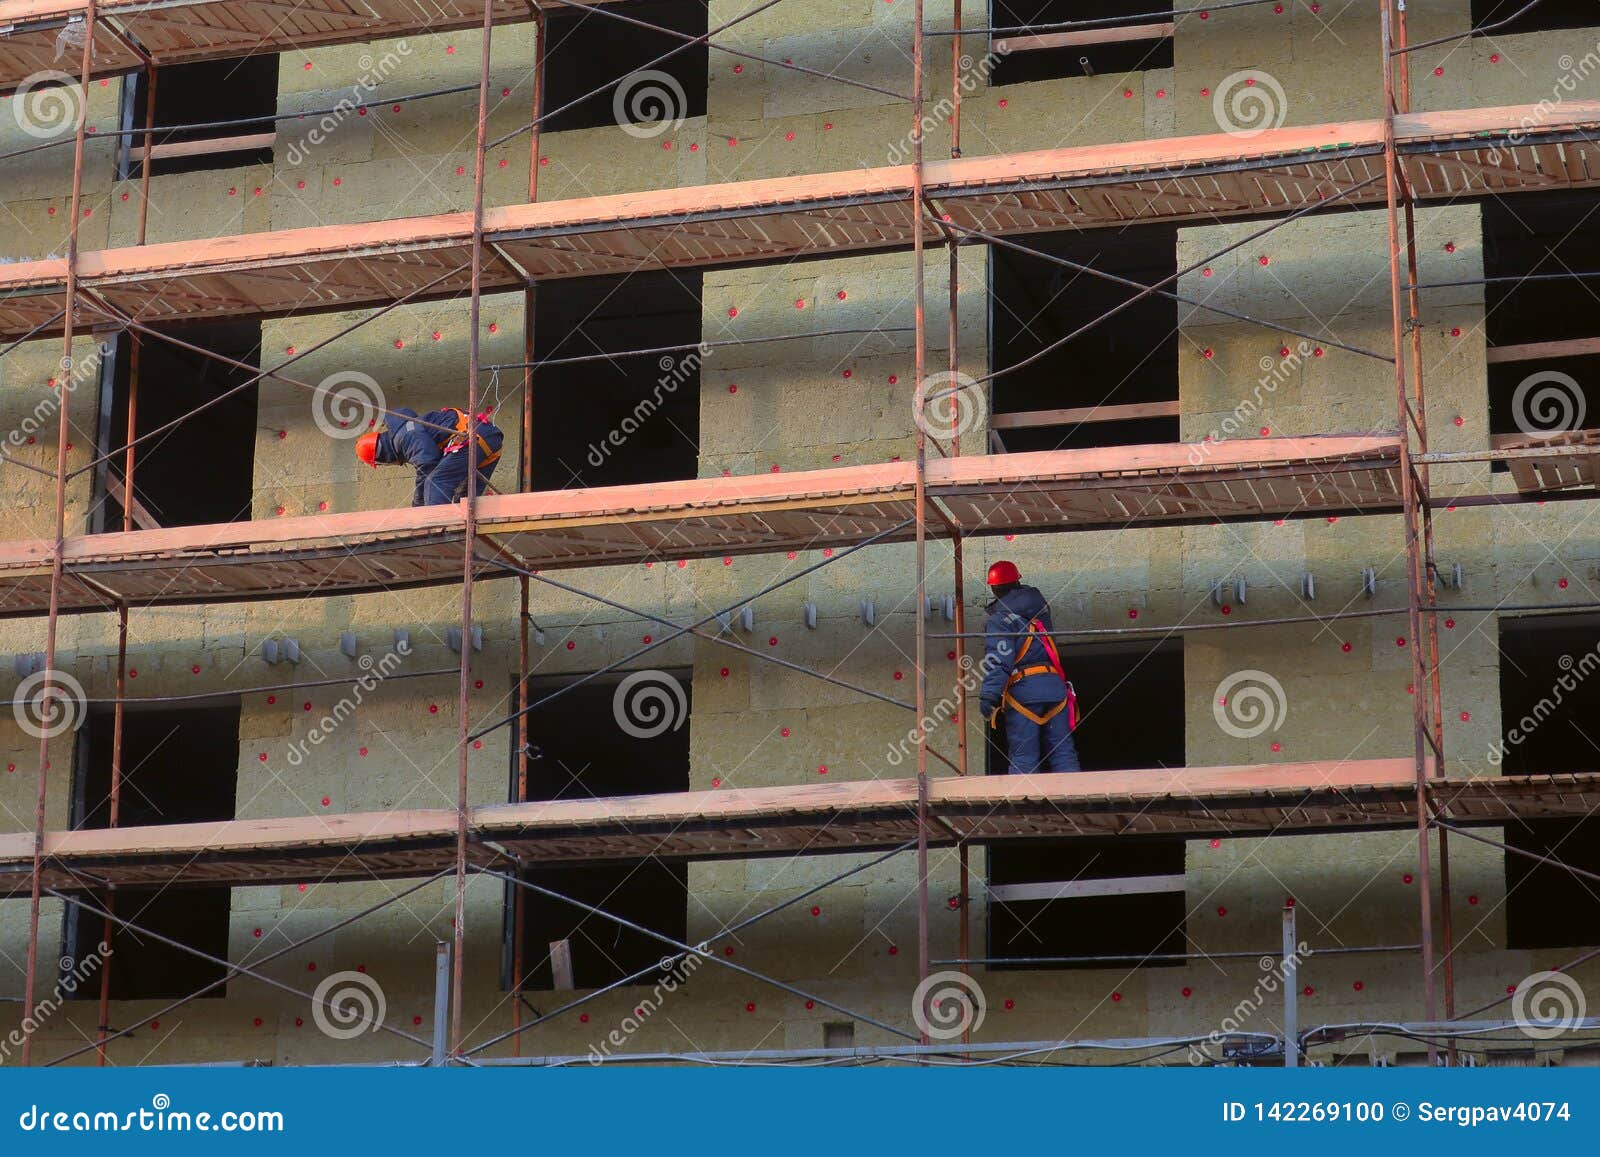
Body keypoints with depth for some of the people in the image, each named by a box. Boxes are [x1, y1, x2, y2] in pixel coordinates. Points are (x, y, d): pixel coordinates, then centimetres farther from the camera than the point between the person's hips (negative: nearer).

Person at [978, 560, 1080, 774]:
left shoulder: (998, 618, -3)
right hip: (1055, 687, 5)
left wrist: (989, 695, -17)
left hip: (1022, 690, -4)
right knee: (1063, 753, 5)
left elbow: (997, 662, -14)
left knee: (1022, 758, -3)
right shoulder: (1039, 605, 14)